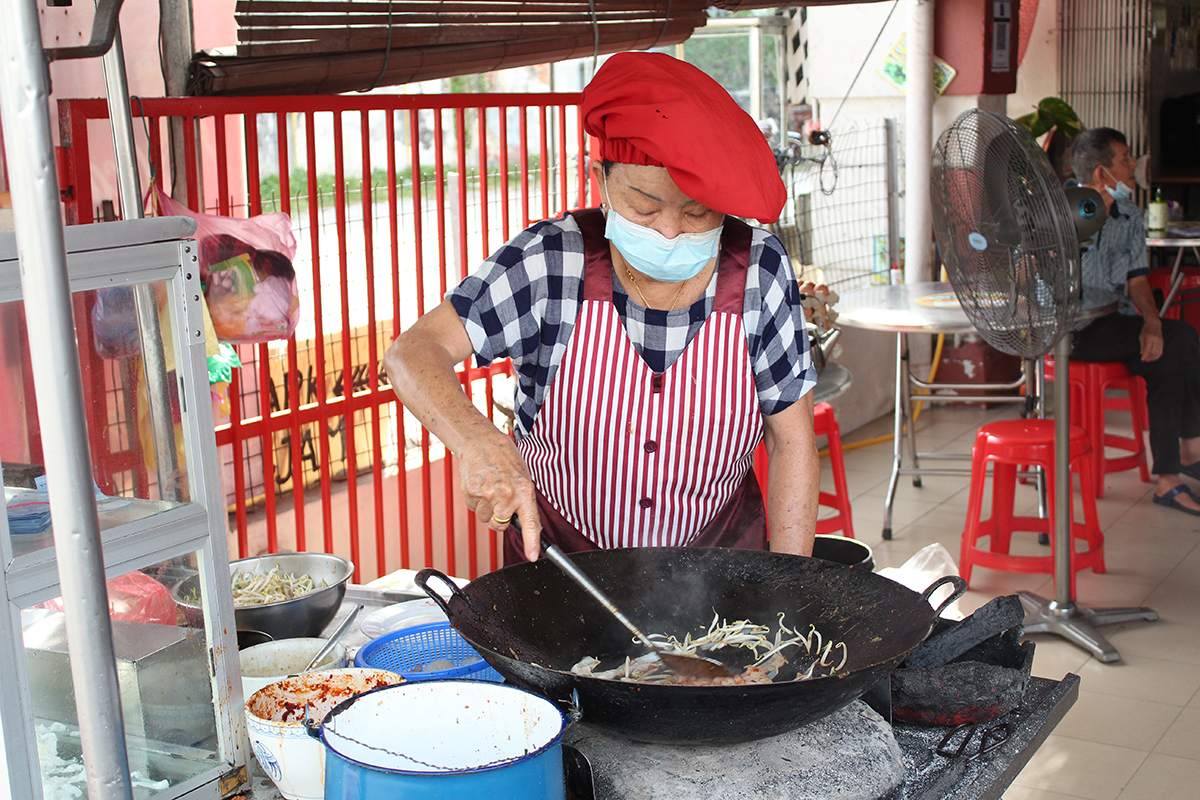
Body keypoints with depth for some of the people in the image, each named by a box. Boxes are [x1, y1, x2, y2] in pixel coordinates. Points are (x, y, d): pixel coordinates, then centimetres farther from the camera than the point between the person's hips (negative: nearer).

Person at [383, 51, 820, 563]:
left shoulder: (759, 272, -10)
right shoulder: (549, 262, -14)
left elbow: (792, 440, -4)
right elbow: (413, 352, -17)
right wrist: (478, 441, -37)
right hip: (555, 556, -4)